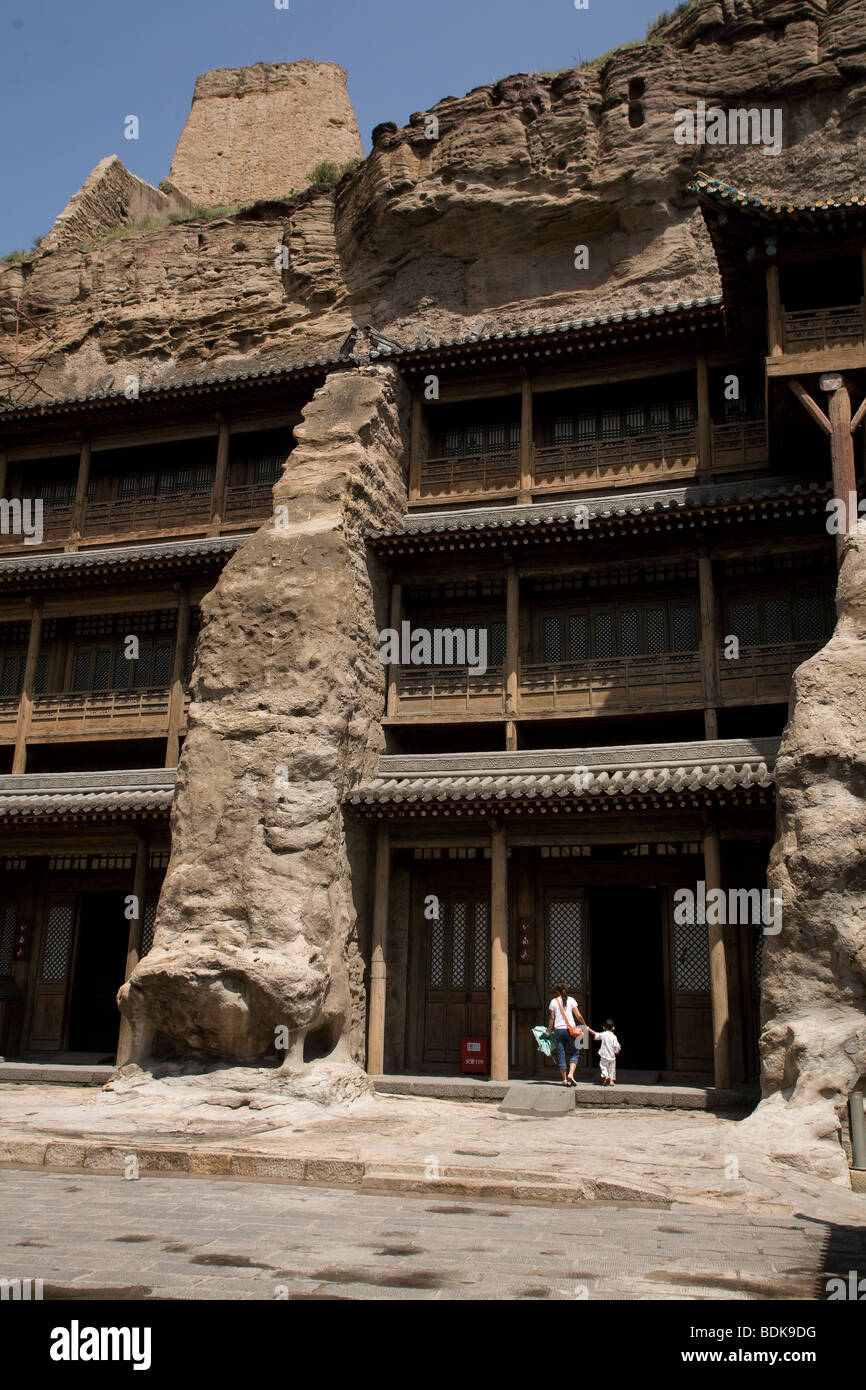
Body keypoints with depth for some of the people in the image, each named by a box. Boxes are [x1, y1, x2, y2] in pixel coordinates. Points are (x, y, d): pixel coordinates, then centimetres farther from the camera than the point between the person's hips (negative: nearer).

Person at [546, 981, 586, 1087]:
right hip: (570, 1029, -1)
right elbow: (578, 1016, -3)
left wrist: (549, 1031, 16)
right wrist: (584, 1025, 13)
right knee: (574, 1053, 8)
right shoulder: (571, 1000, -1)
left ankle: (565, 1079, 6)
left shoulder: (554, 1001, 2)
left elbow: (552, 1018, 5)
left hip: (558, 1029, 1)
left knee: (561, 1054, 7)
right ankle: (570, 1074, -12)